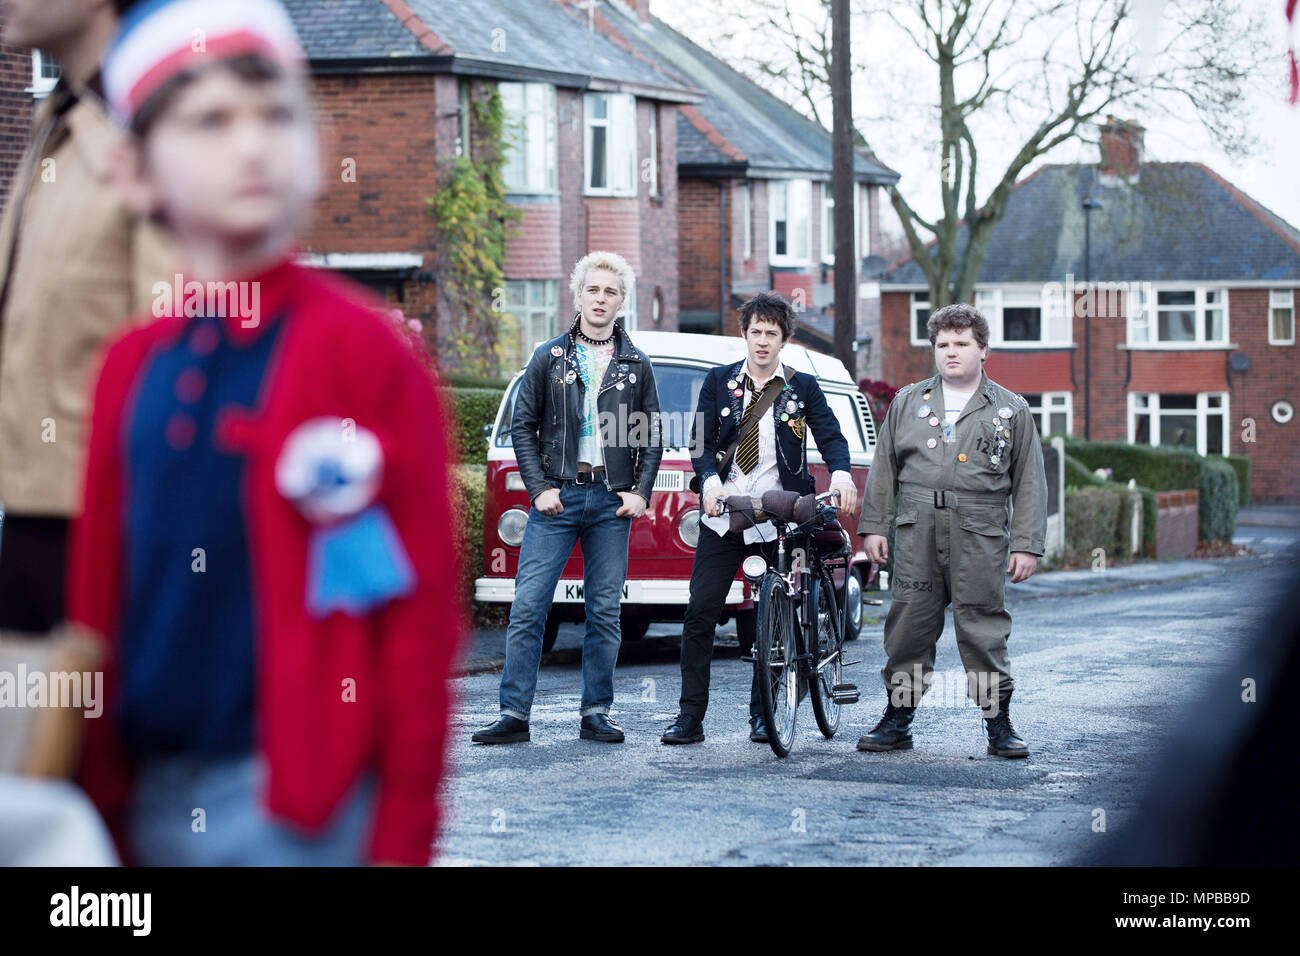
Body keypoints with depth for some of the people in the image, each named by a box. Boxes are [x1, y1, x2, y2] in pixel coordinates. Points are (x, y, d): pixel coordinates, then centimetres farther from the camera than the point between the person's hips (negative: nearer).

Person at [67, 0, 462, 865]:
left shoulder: (363, 349, -8)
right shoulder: (132, 367, 8)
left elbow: (419, 601, -9)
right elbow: (101, 593, 13)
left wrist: (401, 835, -10)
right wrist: (102, 803, 13)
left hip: (308, 806, -5)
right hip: (160, 796, 6)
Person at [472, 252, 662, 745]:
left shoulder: (636, 365, 10)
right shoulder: (549, 358, 6)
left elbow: (652, 437, 13)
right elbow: (522, 426, 5)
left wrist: (640, 492, 0)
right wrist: (539, 488, -5)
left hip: (612, 501, 1)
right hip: (557, 498, -1)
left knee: (605, 612, 4)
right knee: (527, 607, -7)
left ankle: (596, 713, 11)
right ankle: (514, 714, -5)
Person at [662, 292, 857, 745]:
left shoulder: (803, 387, 7)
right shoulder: (719, 381, 9)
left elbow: (830, 436, -2)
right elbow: (701, 442, 4)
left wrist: (841, 472, -23)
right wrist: (710, 480, -16)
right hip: (723, 518, 1)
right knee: (700, 613, -5)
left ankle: (762, 715, 13)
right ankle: (690, 717, -2)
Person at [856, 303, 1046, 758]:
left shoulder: (1010, 409, 10)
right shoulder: (907, 402, 16)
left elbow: (1029, 482, 8)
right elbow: (883, 468, 17)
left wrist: (1026, 545, 1)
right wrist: (875, 526, 9)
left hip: (979, 534, -2)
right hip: (917, 531, 2)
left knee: (983, 626, -4)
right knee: (909, 621, 1)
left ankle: (999, 723, 4)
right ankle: (897, 719, 10)